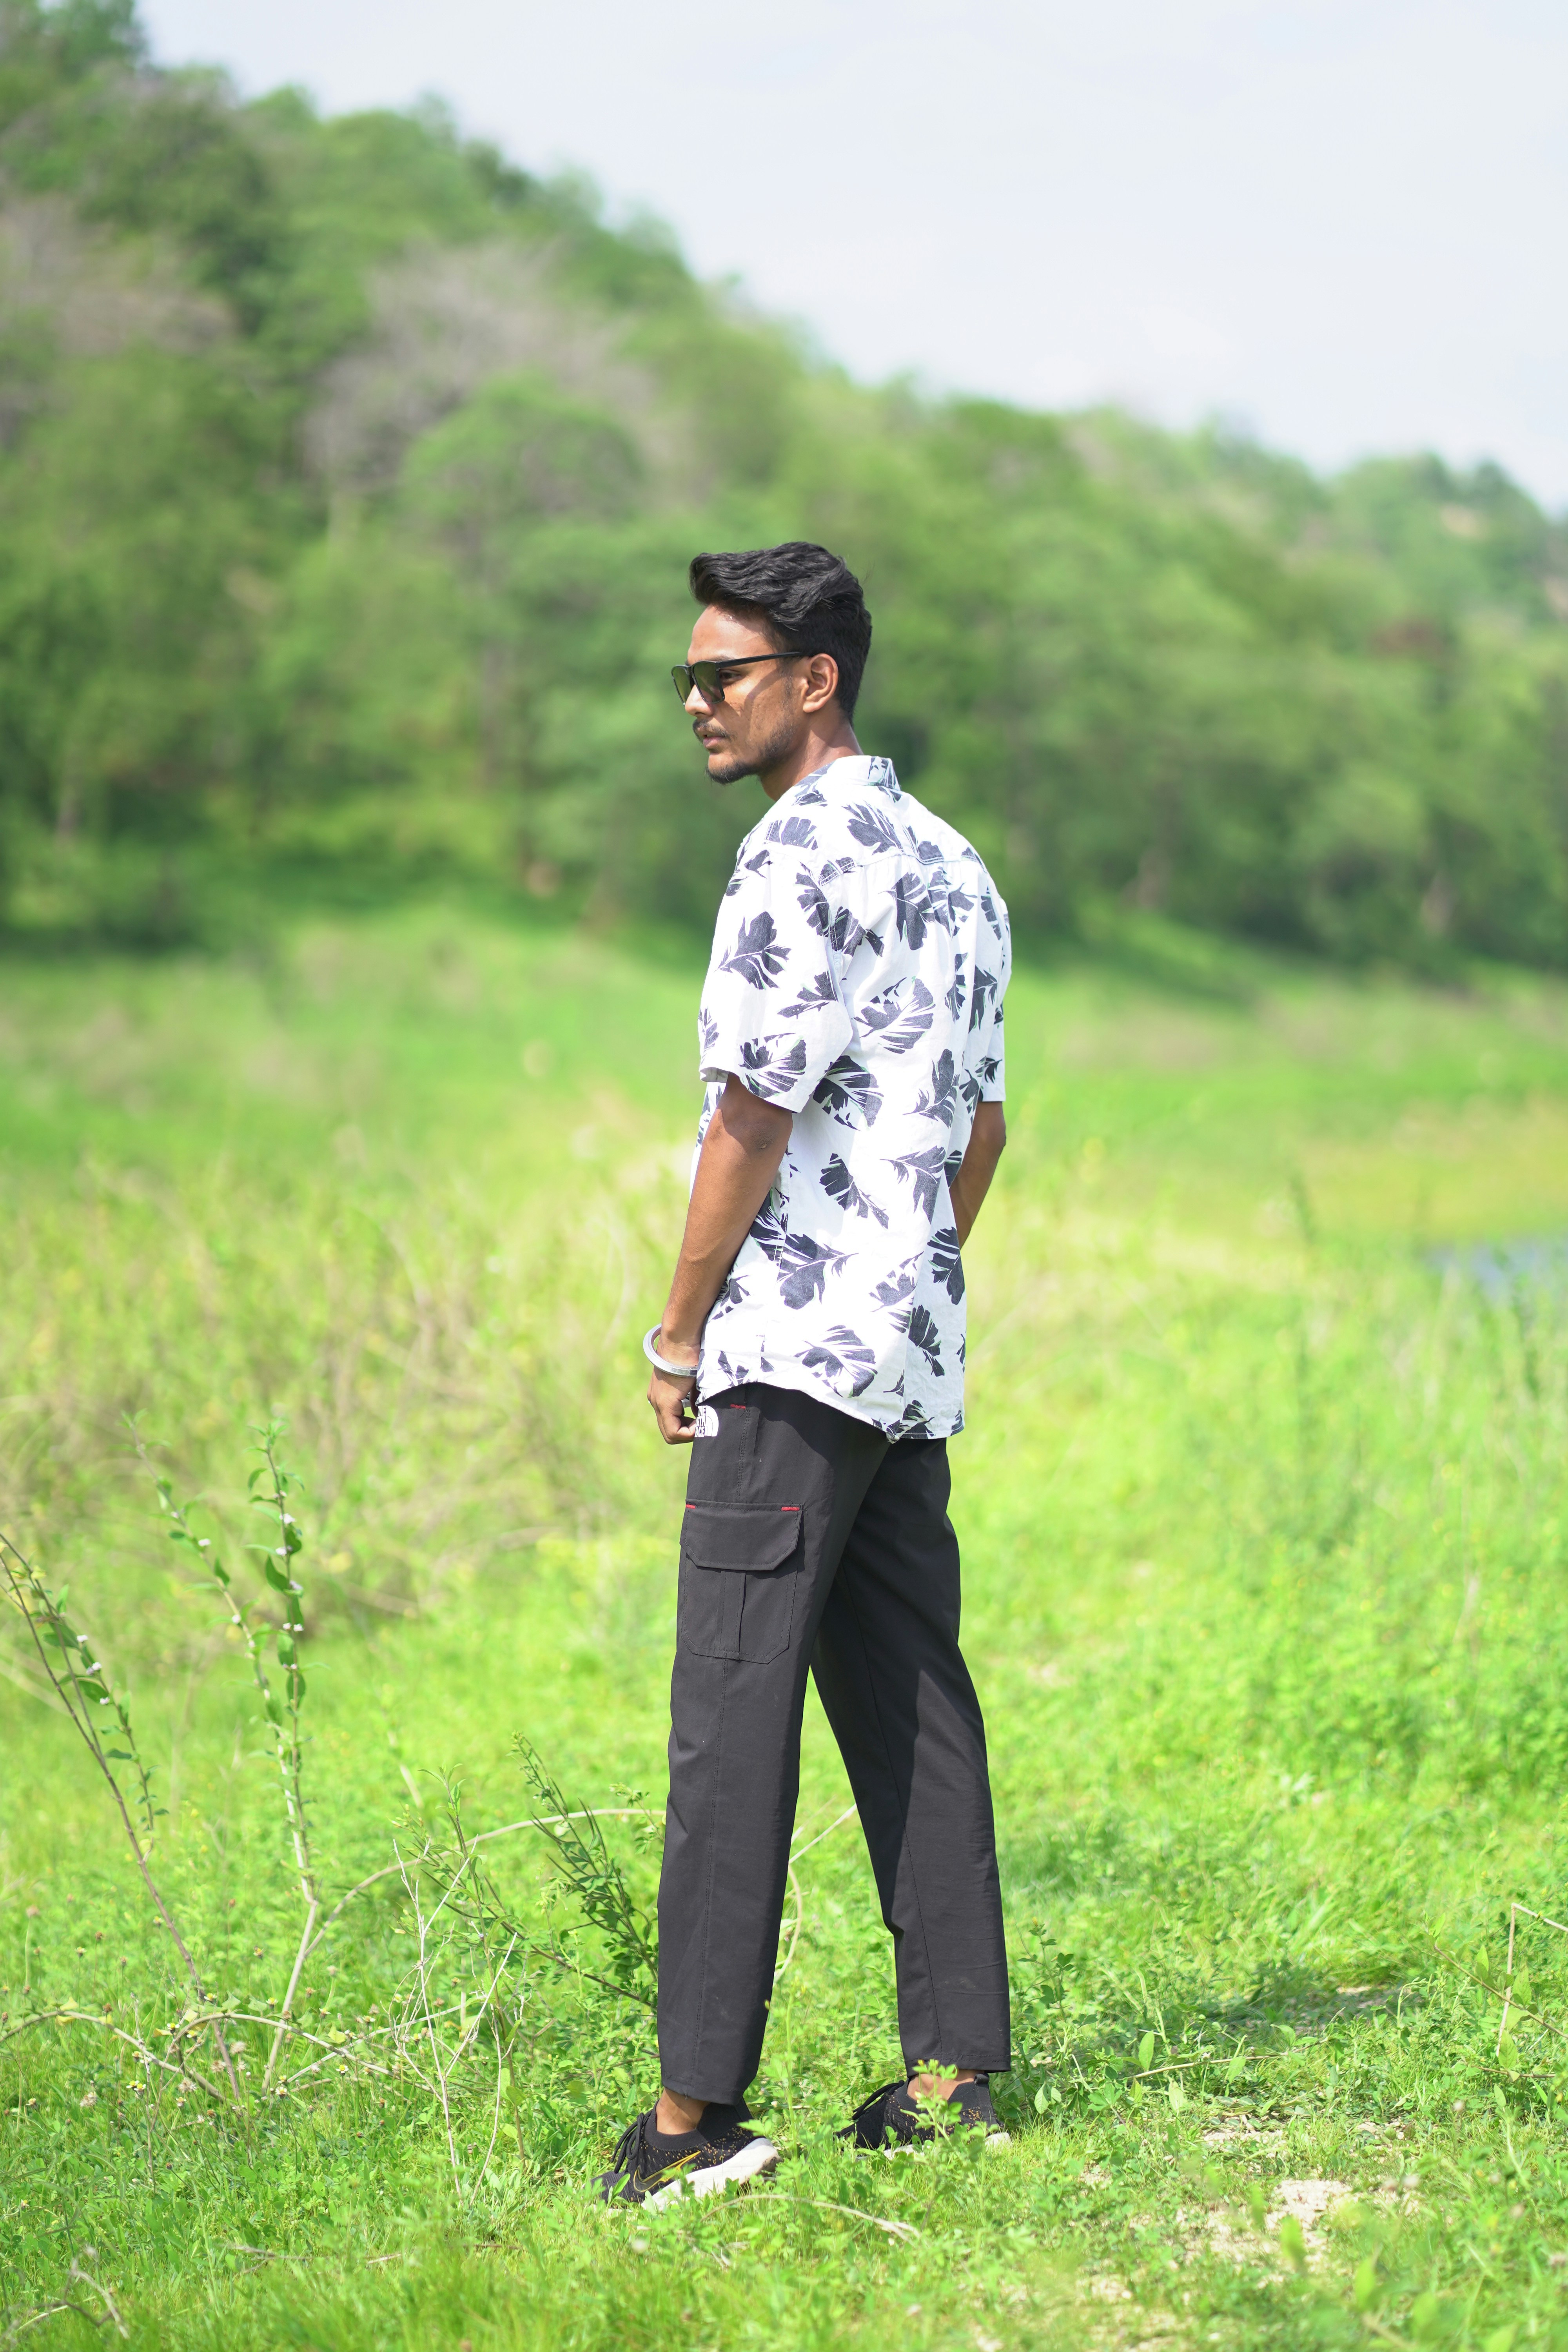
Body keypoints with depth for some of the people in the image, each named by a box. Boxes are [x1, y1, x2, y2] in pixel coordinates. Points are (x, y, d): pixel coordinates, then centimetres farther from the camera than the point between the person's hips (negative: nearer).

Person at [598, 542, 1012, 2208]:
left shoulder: (801, 856, -13)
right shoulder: (951, 865, 16)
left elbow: (752, 1122, -15)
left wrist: (678, 1334, -7)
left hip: (798, 1349, -9)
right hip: (919, 1352, 10)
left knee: (733, 1711, -10)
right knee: (911, 1704, 11)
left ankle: (699, 2104, -11)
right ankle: (958, 2063, 12)